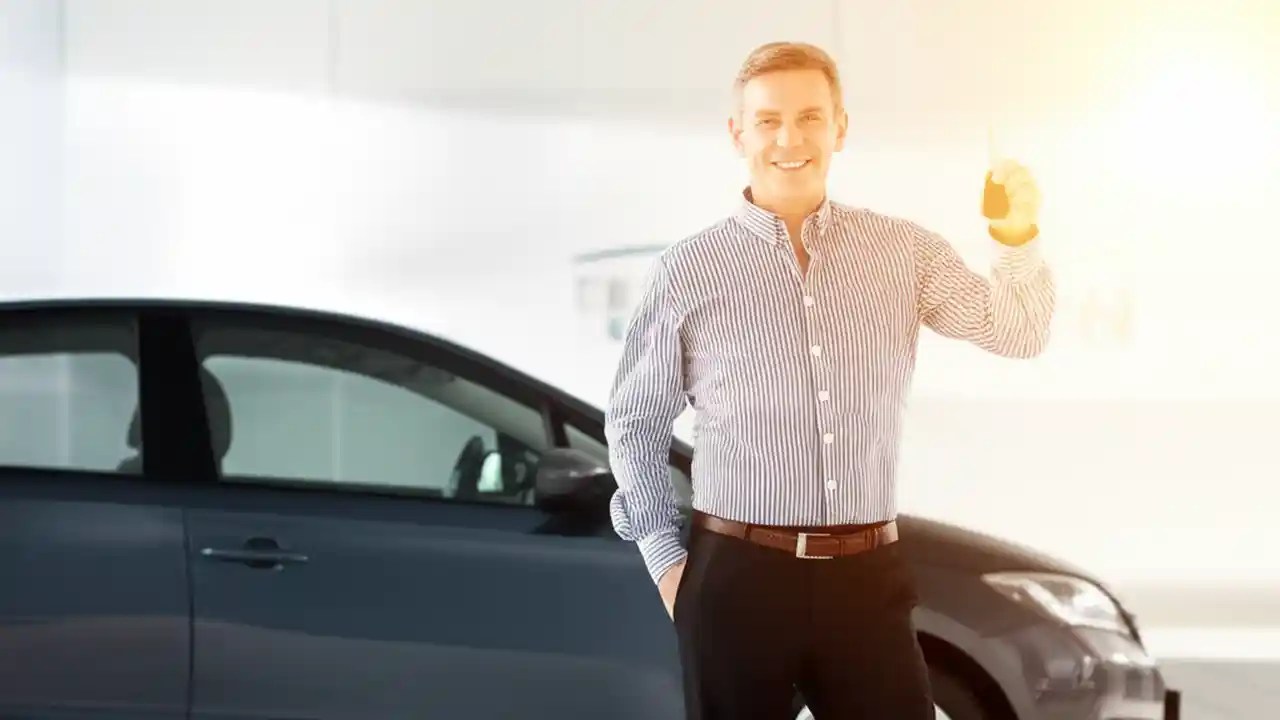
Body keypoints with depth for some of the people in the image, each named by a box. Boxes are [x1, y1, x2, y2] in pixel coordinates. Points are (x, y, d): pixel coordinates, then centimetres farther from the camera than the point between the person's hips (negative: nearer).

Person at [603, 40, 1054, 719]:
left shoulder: (902, 251, 7)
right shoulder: (687, 271, 0)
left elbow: (1015, 332, 3)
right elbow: (633, 421, 6)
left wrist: (1018, 241, -16)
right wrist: (665, 560, 1)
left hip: (869, 578, 2)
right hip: (737, 577, -2)